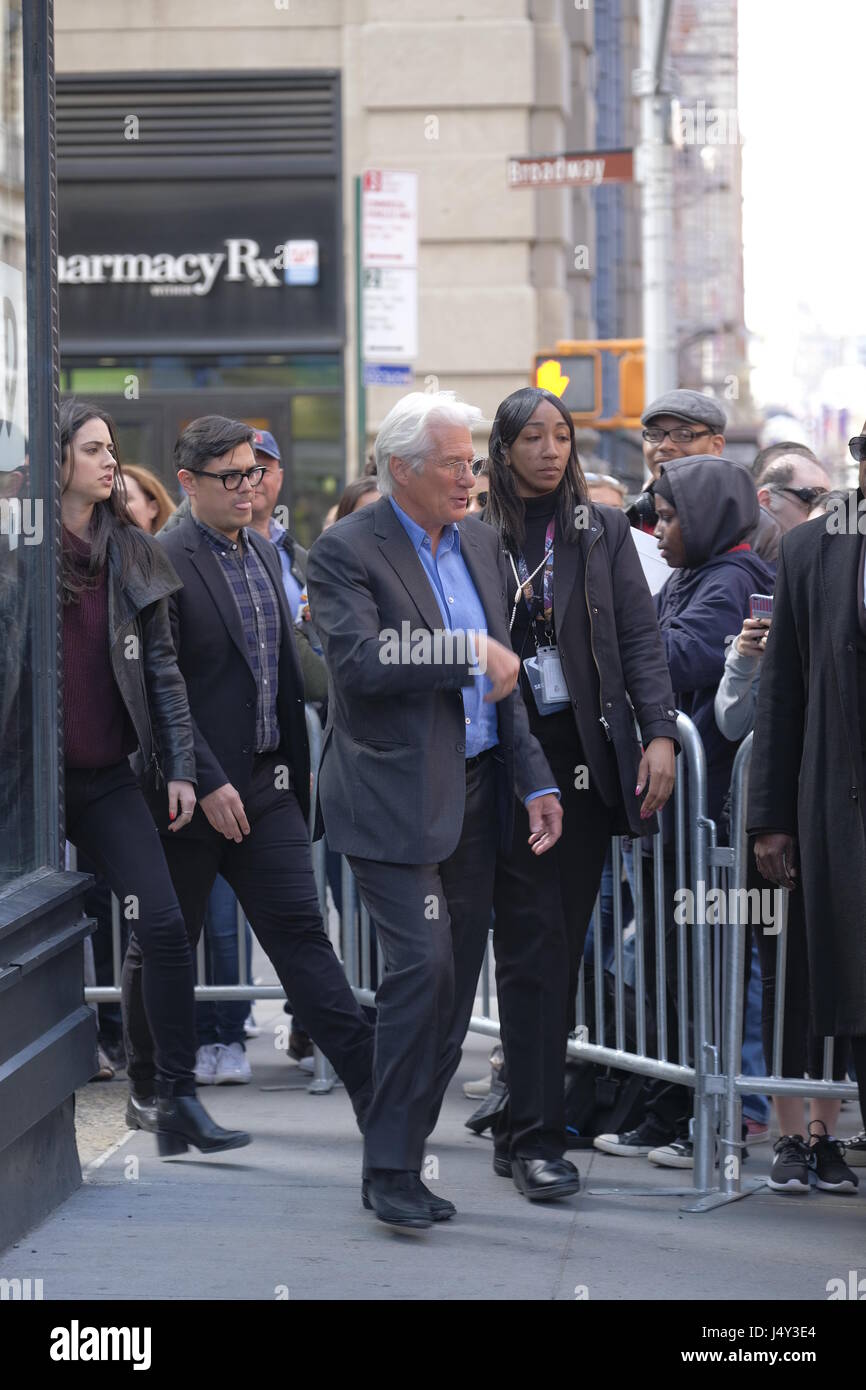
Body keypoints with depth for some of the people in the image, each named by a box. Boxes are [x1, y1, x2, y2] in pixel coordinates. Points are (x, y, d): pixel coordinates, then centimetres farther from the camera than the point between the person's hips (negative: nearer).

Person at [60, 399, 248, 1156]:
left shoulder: (131, 554, 7)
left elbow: (161, 668, 9)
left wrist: (179, 768, 4)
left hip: (108, 777, 3)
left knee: (163, 925, -8)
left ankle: (173, 1095, -3)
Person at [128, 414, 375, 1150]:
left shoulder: (264, 554, 12)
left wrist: (298, 767, 16)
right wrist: (206, 784, -18)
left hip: (266, 785, 6)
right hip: (193, 788, -6)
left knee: (301, 934, -1)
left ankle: (371, 1081, -8)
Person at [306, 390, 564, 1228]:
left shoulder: (478, 541, 14)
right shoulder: (345, 552, -9)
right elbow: (359, 659, -23)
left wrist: (534, 779, 10)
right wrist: (469, 651, -17)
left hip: (474, 792, 7)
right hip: (395, 796, -7)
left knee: (455, 983, 7)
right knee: (423, 965, -16)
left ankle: (403, 1158, 15)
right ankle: (389, 1169, -7)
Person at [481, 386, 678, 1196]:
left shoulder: (602, 531, 9)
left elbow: (639, 639, 6)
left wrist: (659, 734, -6)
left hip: (587, 762, 3)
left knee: (563, 946, 6)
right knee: (533, 943, -8)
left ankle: (524, 1126, 17)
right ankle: (536, 1136, -7)